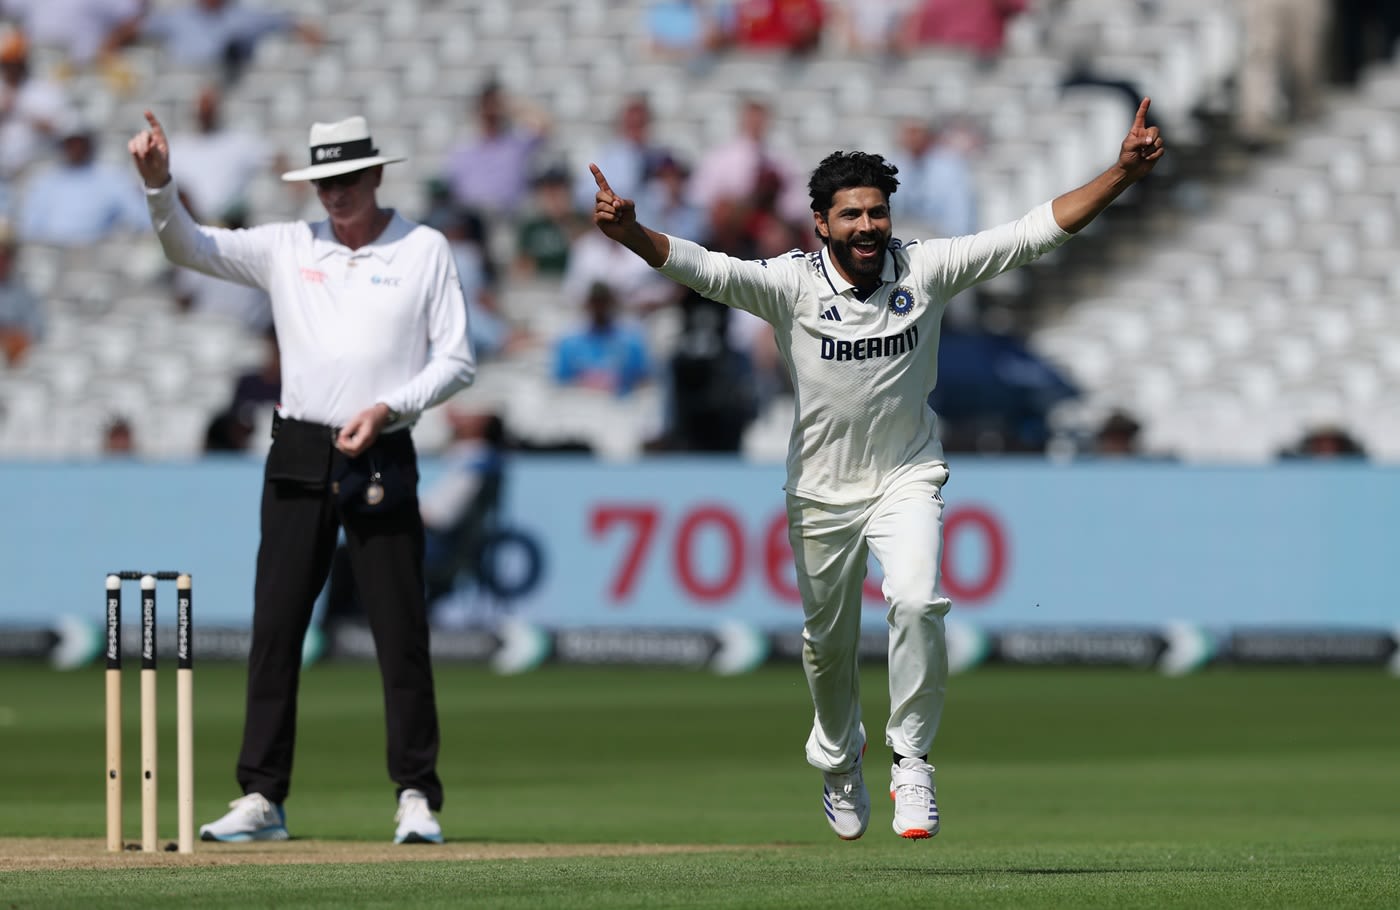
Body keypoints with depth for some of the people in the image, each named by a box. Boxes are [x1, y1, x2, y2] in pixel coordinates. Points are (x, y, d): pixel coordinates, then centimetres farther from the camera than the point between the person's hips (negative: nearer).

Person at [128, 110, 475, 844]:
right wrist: (158, 183, -16)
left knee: (401, 633, -4)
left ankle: (417, 799, 0)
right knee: (274, 626, 1)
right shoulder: (287, 248, 9)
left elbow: (457, 361, 2)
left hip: (382, 460, -2)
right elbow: (188, 247, 2)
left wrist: (388, 408, -12)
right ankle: (261, 798, 5)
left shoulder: (425, 251, 4)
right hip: (299, 455, 2)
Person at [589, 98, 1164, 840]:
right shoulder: (791, 284, -14)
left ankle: (912, 764, -12)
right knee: (827, 640, 13)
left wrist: (1123, 174, -21)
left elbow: (1034, 233, -12)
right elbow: (703, 268, -28)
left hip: (908, 479, 0)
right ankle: (839, 767, 41)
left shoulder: (927, 270, -10)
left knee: (916, 601, -25)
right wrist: (632, 234, -47)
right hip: (822, 491, 0)